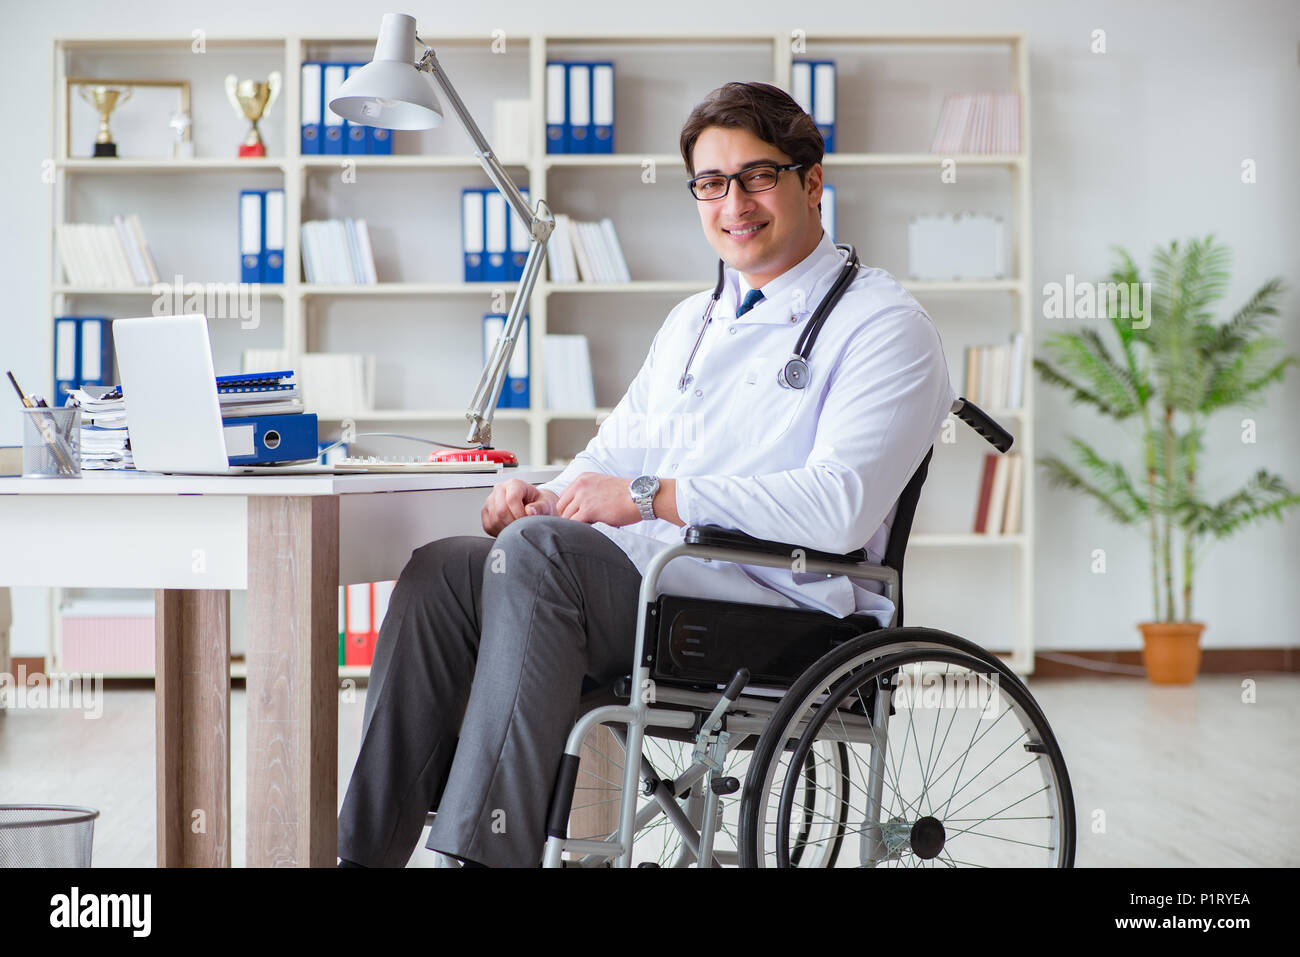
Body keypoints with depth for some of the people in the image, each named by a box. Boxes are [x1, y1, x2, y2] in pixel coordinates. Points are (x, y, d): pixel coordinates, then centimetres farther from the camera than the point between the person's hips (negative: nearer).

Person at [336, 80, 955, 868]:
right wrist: (547, 495, 1)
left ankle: (480, 849, -32)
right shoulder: (692, 323, 27)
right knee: (442, 569, -14)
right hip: (647, 573, 8)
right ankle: (366, 852, -17)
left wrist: (651, 497, -18)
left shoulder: (884, 324, -1)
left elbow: (840, 507, -16)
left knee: (535, 552, -29)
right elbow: (615, 454, 25)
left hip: (779, 599, -8)